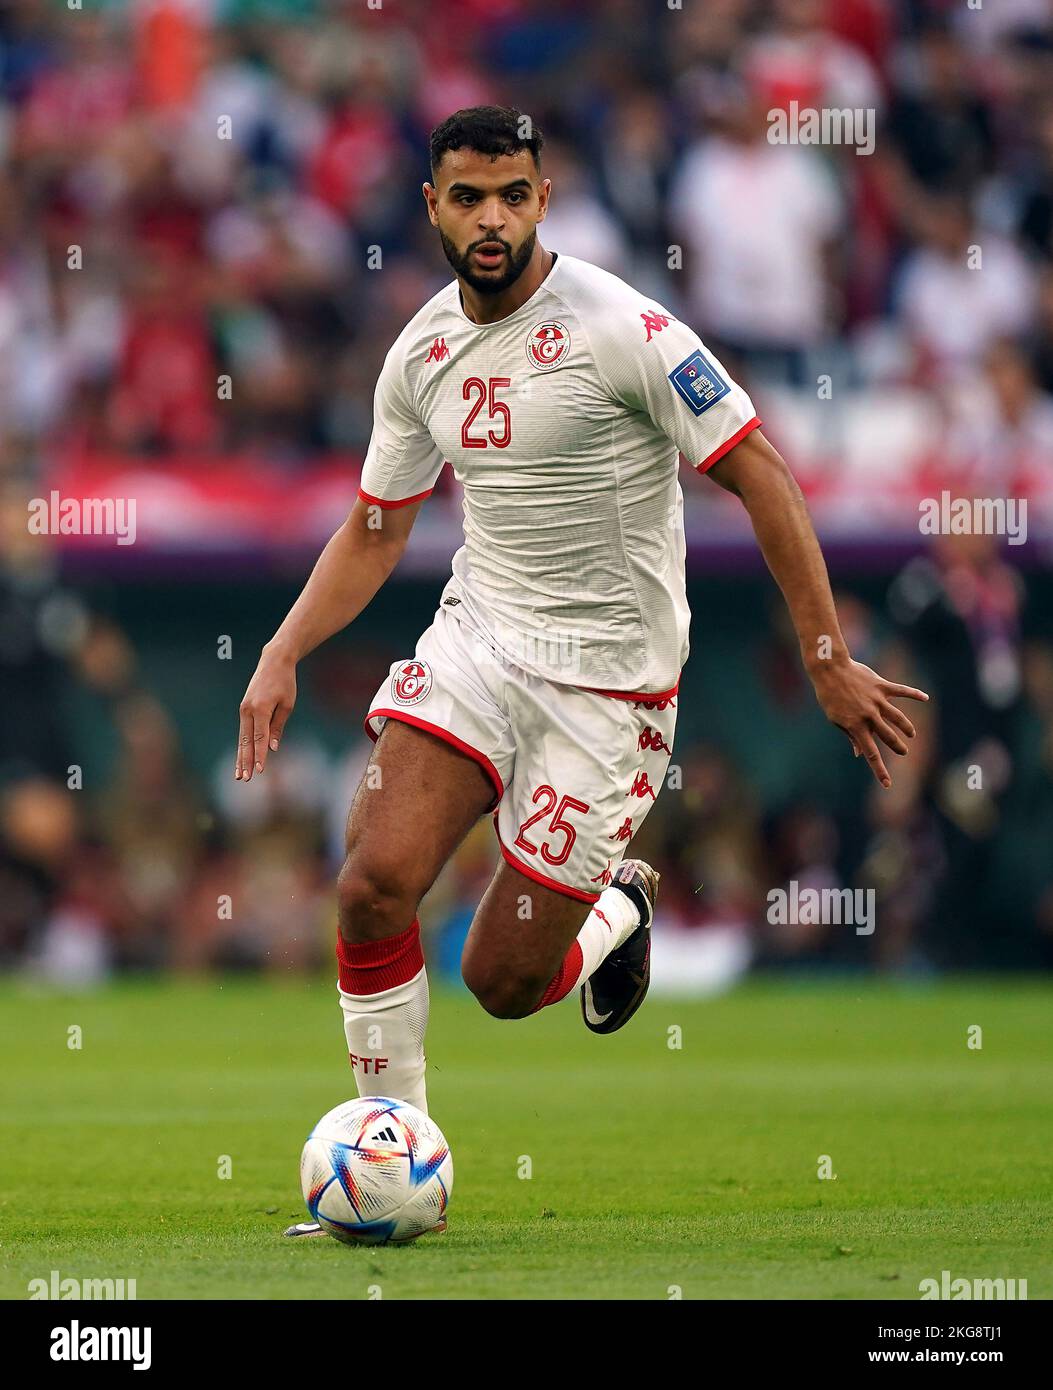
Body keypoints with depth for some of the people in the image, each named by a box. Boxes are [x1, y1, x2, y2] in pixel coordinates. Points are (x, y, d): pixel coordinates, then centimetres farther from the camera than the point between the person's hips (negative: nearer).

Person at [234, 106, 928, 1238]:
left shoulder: (618, 328, -15)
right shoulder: (421, 354, 4)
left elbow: (758, 476, -13)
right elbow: (375, 528, 18)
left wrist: (827, 660, -14)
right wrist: (283, 655, 5)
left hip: (606, 680, -5)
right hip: (473, 639, 5)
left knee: (504, 983, -4)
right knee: (373, 882, -18)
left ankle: (616, 910, 32)